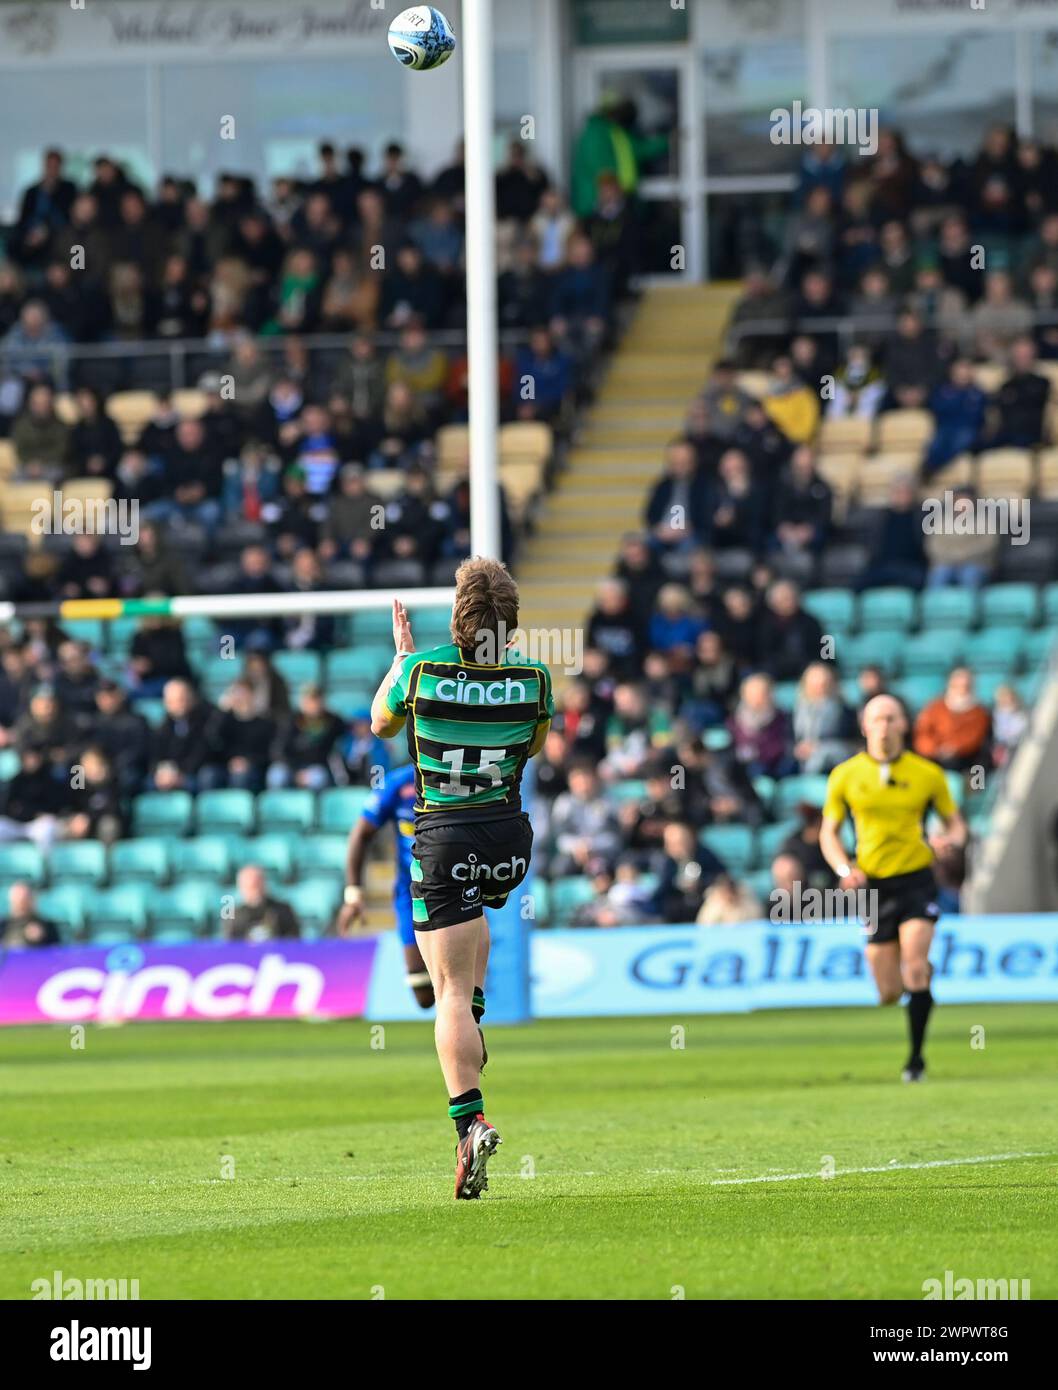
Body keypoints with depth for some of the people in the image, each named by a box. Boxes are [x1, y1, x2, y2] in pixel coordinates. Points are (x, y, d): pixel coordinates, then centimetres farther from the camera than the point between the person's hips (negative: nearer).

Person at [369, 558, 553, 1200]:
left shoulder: (422, 670, -11)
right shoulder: (534, 678, -7)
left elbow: (381, 723, 10)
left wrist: (401, 652, 22)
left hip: (443, 837, -3)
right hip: (511, 836, 3)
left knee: (452, 990, -3)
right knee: (475, 913, 39)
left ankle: (471, 1122, -18)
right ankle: (472, 1034, 31)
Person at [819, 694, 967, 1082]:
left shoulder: (928, 774, 0)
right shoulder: (845, 776, 1)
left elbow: (955, 823, 10)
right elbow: (829, 833, 8)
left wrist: (952, 839, -14)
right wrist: (844, 869, -11)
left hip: (917, 879, -1)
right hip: (873, 885, 1)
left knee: (915, 969, -20)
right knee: (890, 992, 1)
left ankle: (916, 1056, -8)